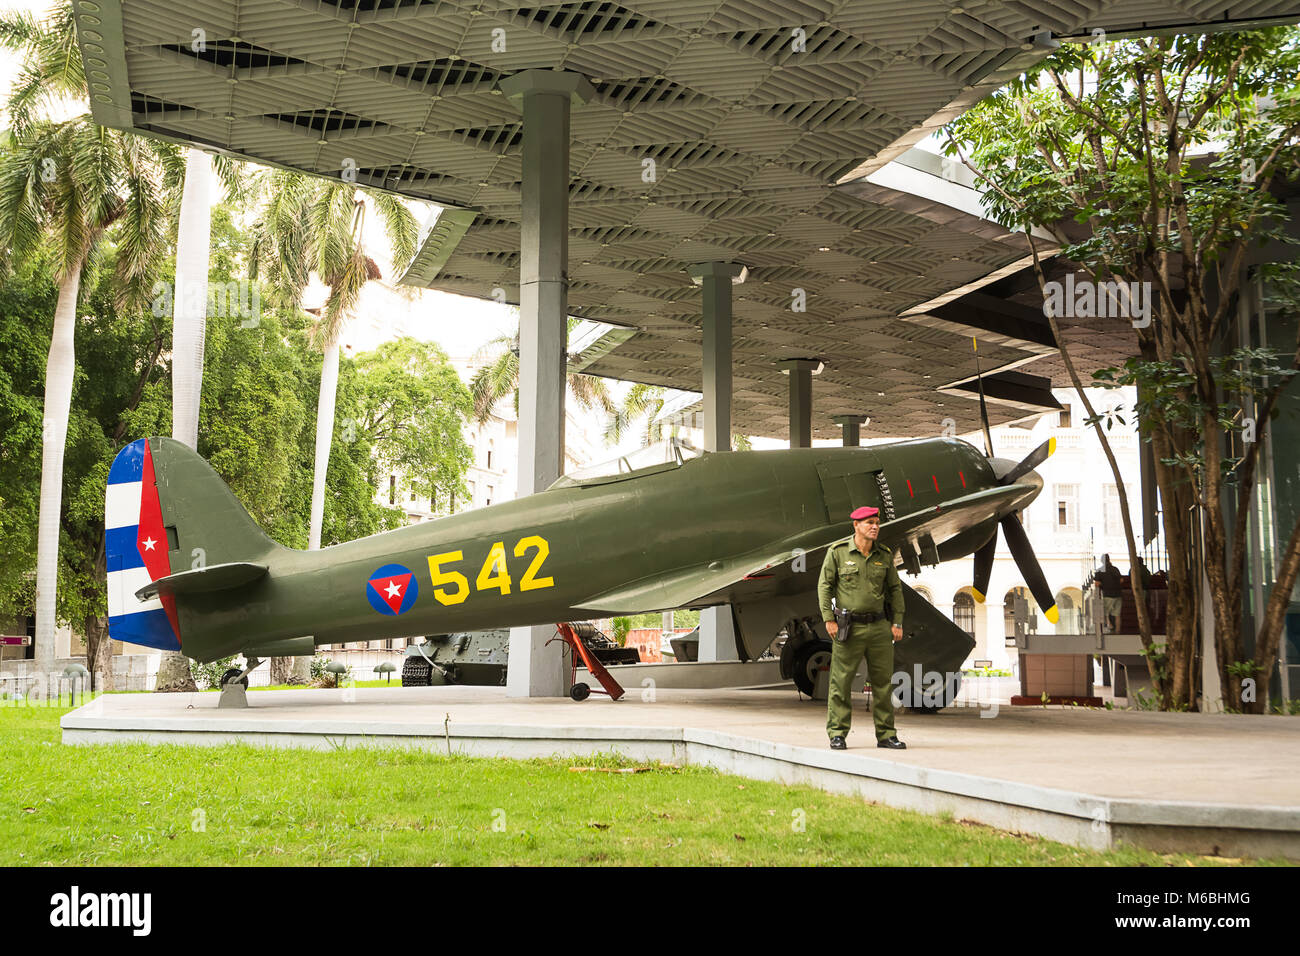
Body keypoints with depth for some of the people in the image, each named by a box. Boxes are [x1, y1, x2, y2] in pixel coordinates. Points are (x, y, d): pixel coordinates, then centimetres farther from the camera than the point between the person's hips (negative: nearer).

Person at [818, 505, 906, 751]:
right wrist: (829, 620, -8)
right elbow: (824, 586, 0)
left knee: (883, 682, 6)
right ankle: (837, 734, 6)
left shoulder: (884, 555, 7)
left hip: (879, 627, 3)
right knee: (841, 682, -2)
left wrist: (897, 623, 7)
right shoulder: (837, 552, -2)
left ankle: (886, 735, 14)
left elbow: (895, 588, 13)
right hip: (849, 628, -3)